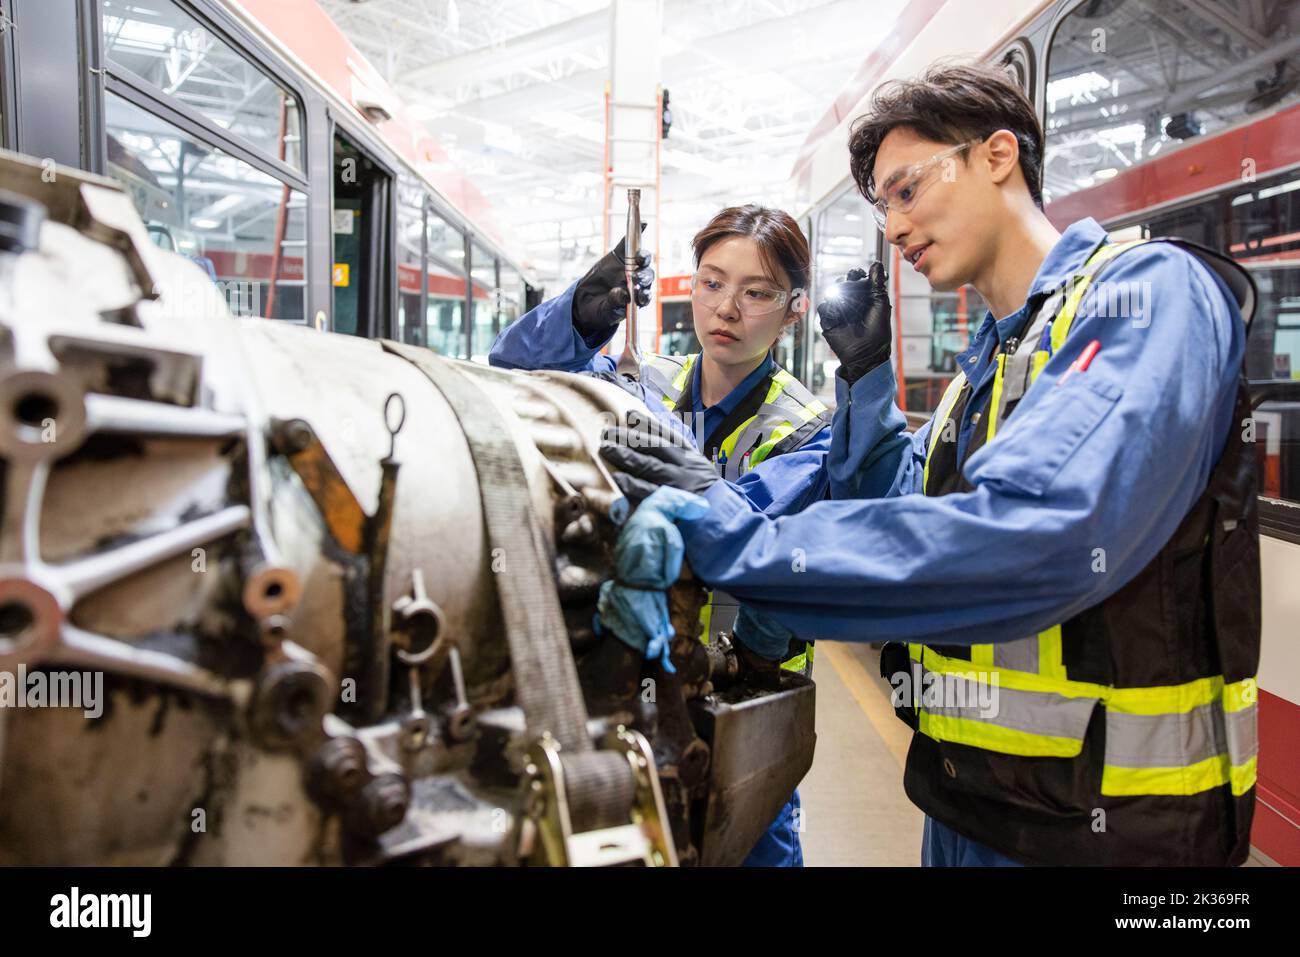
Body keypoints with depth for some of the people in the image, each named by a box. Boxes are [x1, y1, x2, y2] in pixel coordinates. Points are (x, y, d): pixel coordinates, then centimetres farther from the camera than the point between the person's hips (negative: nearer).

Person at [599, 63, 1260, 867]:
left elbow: (1040, 537, -32)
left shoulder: (1149, 290, -15)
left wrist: (744, 541, -29)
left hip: (1106, 818, -7)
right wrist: (864, 376, 1)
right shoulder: (987, 360, 12)